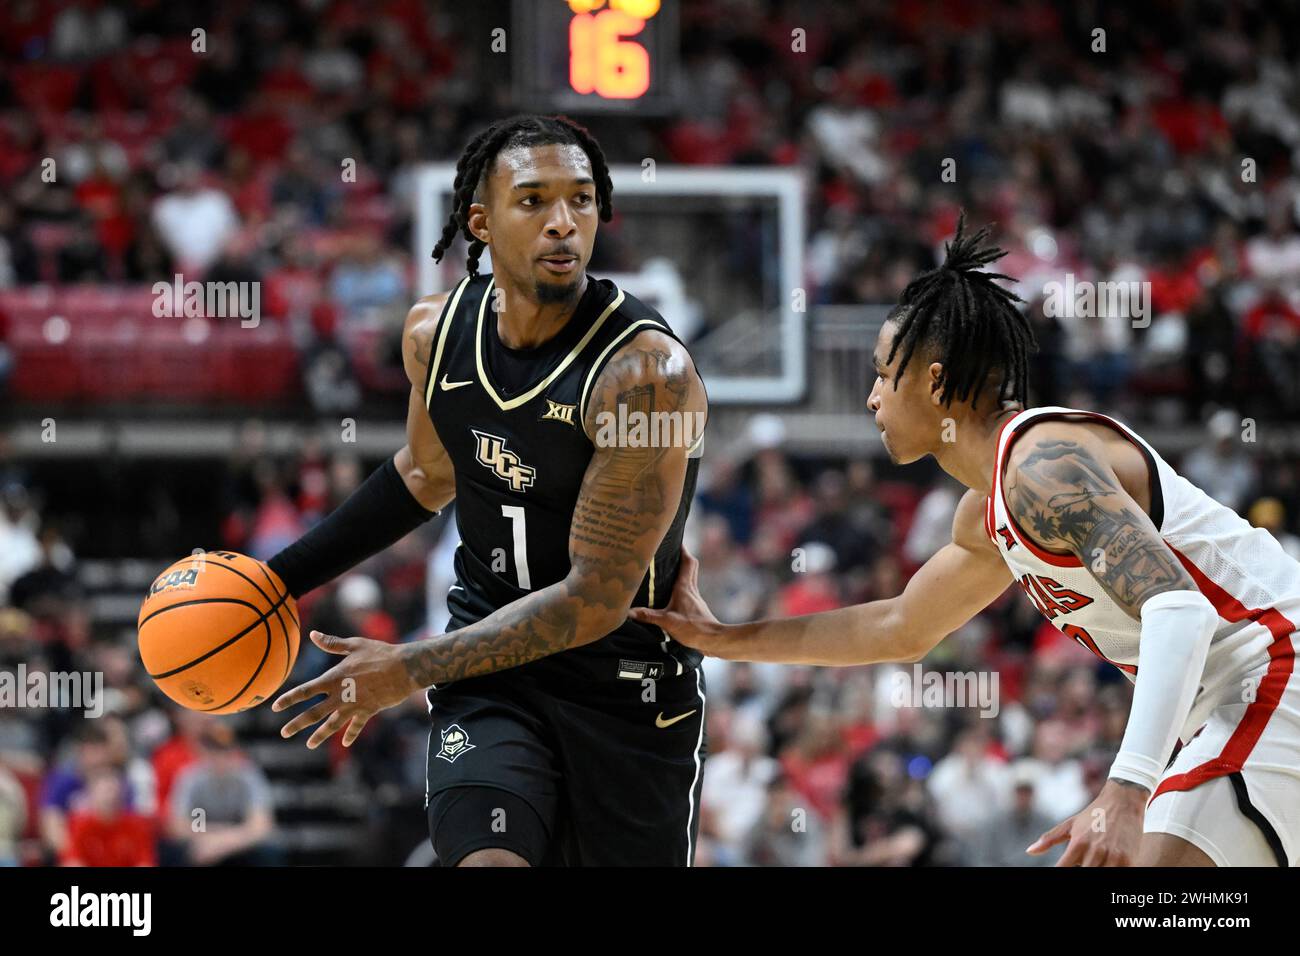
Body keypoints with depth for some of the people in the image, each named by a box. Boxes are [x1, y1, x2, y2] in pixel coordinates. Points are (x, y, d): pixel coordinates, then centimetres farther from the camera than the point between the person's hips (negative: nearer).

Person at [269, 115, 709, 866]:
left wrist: (411, 670, -20)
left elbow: (597, 599, -23)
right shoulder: (436, 332, -4)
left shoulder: (646, 373, -24)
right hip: (490, 657, 3)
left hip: (627, 683, -3)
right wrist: (285, 577, 16)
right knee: (486, 859, -21)